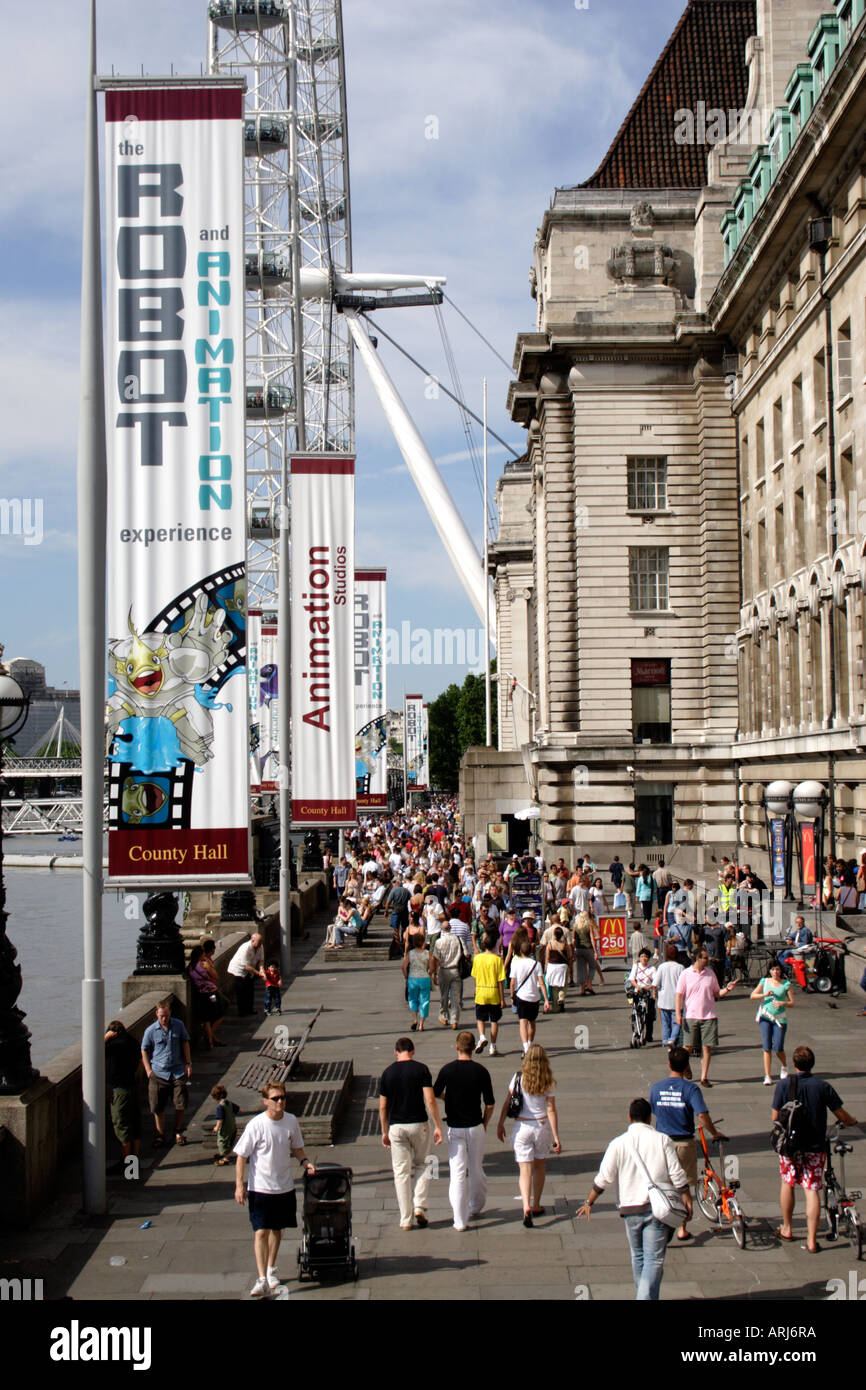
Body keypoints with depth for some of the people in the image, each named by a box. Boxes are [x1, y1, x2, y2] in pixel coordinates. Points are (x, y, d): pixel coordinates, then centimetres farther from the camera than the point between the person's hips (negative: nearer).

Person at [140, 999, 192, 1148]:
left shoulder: (178, 1025, 2)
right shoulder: (150, 1031, -3)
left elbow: (185, 1043, 14)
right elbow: (144, 1051, 5)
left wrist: (188, 1063, 9)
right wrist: (149, 1071, -3)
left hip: (178, 1072, 1)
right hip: (158, 1073, -1)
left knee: (180, 1105, 1)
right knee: (157, 1108, 2)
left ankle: (178, 1132, 23)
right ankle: (160, 1136, 18)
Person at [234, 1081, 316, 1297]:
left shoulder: (291, 1121, -2)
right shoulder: (256, 1125, -16)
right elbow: (241, 1156, -9)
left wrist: (305, 1161, -3)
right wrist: (239, 1185, -13)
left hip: (285, 1187, 5)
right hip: (260, 1188, -5)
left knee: (277, 1230, 17)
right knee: (261, 1232, -10)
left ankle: (271, 1269, 36)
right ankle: (262, 1280, -10)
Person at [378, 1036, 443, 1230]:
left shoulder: (388, 1073, 1)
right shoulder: (421, 1069, -5)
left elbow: (383, 1107, 4)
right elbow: (430, 1100, -11)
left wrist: (385, 1132, 14)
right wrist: (437, 1126, -6)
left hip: (396, 1127, 1)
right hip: (419, 1125, -1)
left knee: (401, 1172, 6)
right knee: (422, 1165, 19)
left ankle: (405, 1220, 7)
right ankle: (419, 1205, 4)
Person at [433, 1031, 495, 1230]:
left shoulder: (448, 1069, -7)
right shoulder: (481, 1071, -6)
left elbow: (435, 1094, 7)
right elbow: (490, 1104, -3)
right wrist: (485, 1124, 12)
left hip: (455, 1128, -1)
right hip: (476, 1126, 1)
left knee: (457, 1173, 0)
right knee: (476, 1170, 17)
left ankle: (460, 1220, -3)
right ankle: (475, 1208, 32)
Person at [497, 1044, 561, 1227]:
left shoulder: (518, 1078, -7)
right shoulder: (548, 1082, -8)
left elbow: (507, 1103, -4)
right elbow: (551, 1110, -8)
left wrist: (500, 1124, 8)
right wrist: (556, 1137, -6)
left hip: (522, 1127, -1)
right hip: (543, 1126, 1)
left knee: (525, 1171, 0)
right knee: (540, 1166, 20)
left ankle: (526, 1207, -19)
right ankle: (536, 1206, 29)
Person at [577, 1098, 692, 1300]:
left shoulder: (618, 1143, -1)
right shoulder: (662, 1140, -2)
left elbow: (603, 1178, 0)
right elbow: (677, 1175, -4)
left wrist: (589, 1203, 11)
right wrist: (687, 1200, 7)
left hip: (630, 1208, 1)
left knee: (637, 1257, 19)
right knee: (654, 1259, -2)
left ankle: (642, 1295, 30)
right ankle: (647, 1297, -17)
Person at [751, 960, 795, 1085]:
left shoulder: (786, 984, 1)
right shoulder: (764, 982, 5)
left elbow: (792, 1003, 1)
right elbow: (752, 996, 2)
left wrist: (782, 1003, -18)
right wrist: (765, 994, -13)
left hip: (780, 1018, -1)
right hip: (765, 1018, 1)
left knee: (778, 1048, -5)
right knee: (767, 1047, -4)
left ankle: (784, 1067, 27)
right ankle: (767, 1076, 2)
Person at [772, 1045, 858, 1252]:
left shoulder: (784, 1084, -9)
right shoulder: (823, 1086, -8)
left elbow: (775, 1117, -6)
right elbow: (842, 1116, -3)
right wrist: (852, 1121, 21)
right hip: (815, 1146, 0)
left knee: (787, 1183, 20)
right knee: (812, 1190, 3)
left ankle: (786, 1229, 32)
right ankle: (811, 1241, 1)